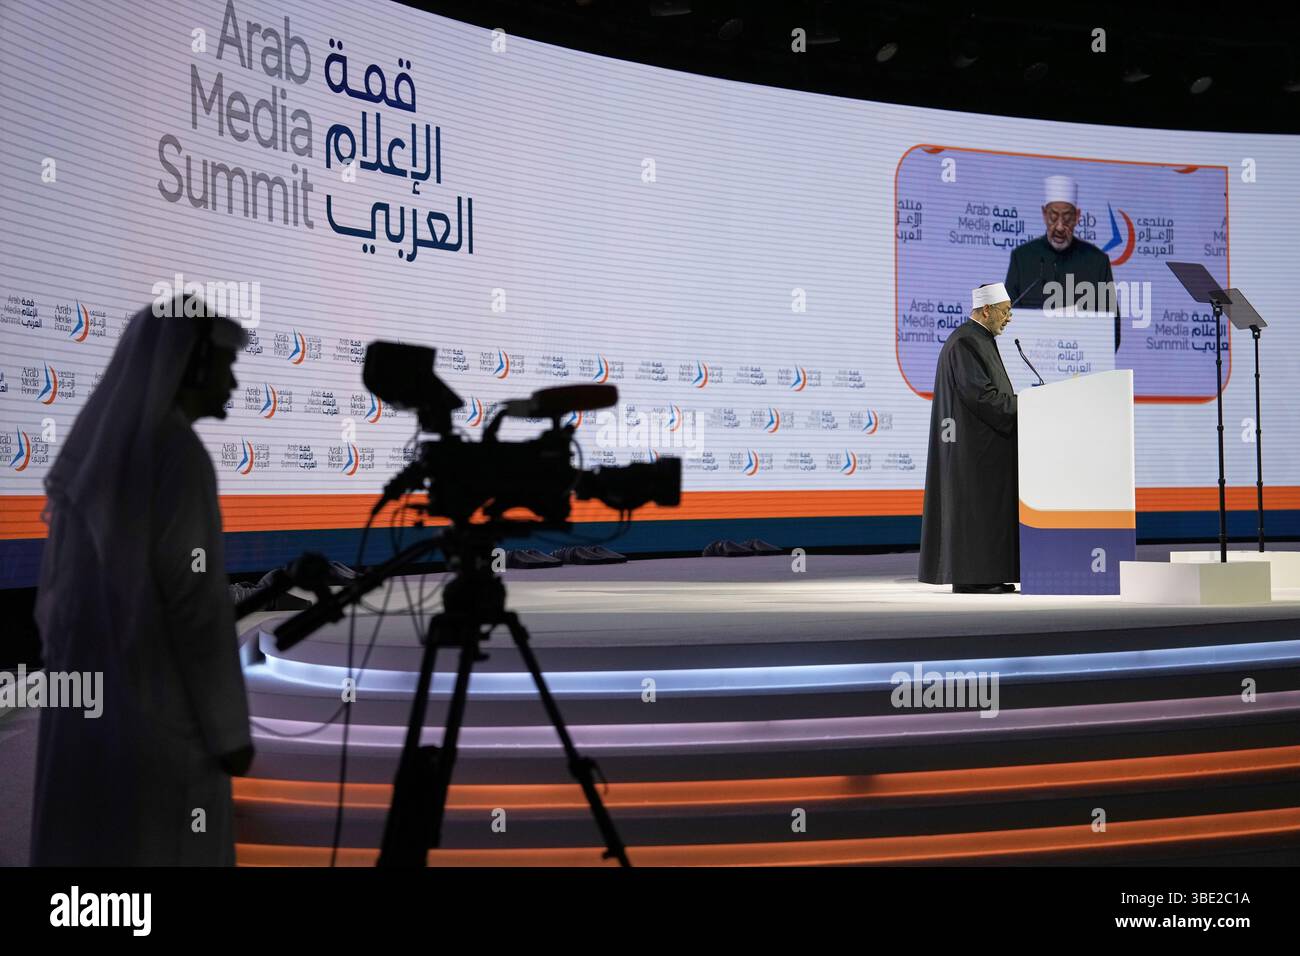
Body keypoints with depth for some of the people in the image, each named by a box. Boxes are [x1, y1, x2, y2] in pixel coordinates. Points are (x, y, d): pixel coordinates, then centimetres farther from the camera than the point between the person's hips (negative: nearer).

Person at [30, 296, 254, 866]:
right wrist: (231, 727, -13)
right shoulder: (177, 456, -19)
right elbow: (198, 604, -21)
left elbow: (59, 586, 13)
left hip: (89, 697, 9)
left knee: (88, 852, 15)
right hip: (161, 710, -9)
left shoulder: (91, 447, 9)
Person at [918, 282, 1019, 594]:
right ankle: (968, 577, -5)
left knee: (987, 506, 9)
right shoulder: (964, 342, -15)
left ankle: (984, 575, 11)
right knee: (972, 506, -8)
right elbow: (980, 393, -22)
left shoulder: (980, 340, 18)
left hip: (982, 441, 11)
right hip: (971, 441, -11)